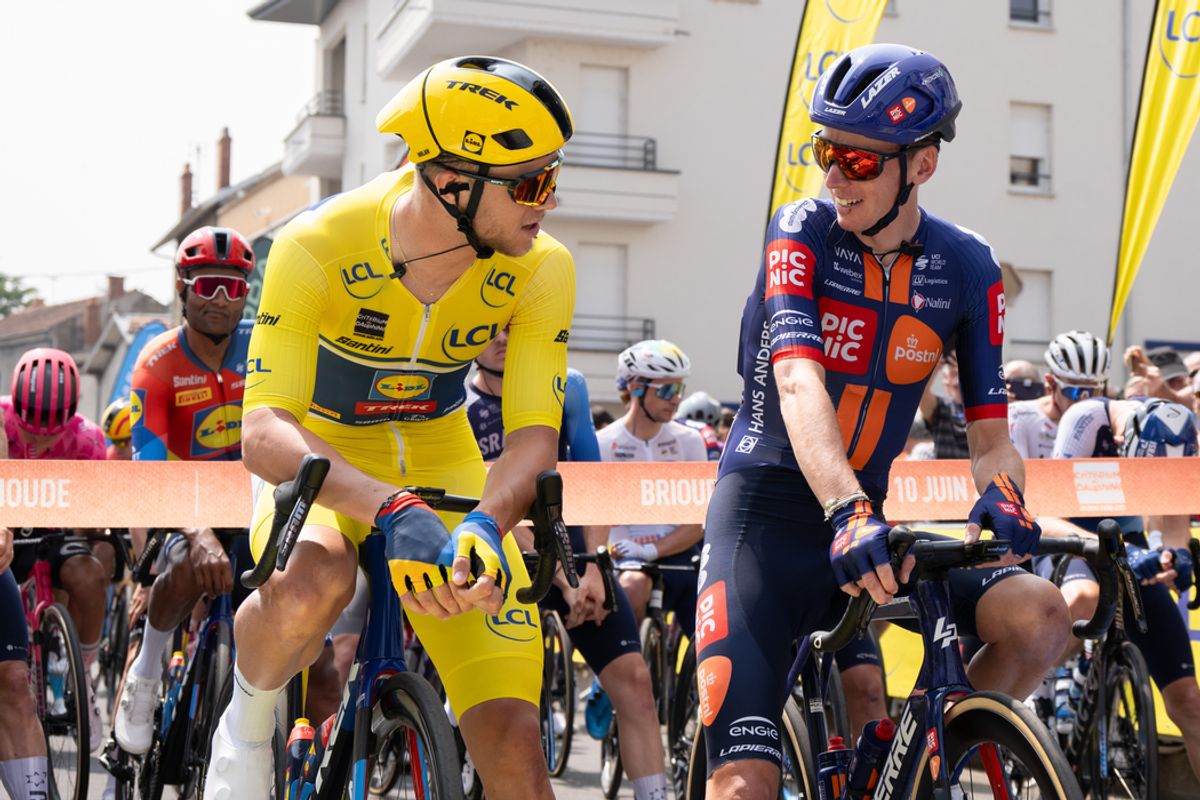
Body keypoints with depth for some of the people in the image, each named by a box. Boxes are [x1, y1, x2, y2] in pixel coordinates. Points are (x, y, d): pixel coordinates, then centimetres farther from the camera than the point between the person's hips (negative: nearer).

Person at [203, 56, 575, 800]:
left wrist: (485, 523, -41)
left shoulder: (540, 269, -18)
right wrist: (393, 511, -50)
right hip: (324, 466, -2)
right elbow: (265, 432, -33)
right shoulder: (317, 248, -27)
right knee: (313, 588, -39)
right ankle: (248, 716, -5)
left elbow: (535, 433, -18)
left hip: (444, 464, 2)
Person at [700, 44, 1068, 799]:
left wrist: (1003, 496, -25)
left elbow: (989, 430, -1)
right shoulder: (803, 231, -10)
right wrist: (847, 510, -41)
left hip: (866, 522, 4)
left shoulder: (967, 268, 0)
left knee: (1039, 616, -20)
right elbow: (798, 382, -26)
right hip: (763, 516, -3)